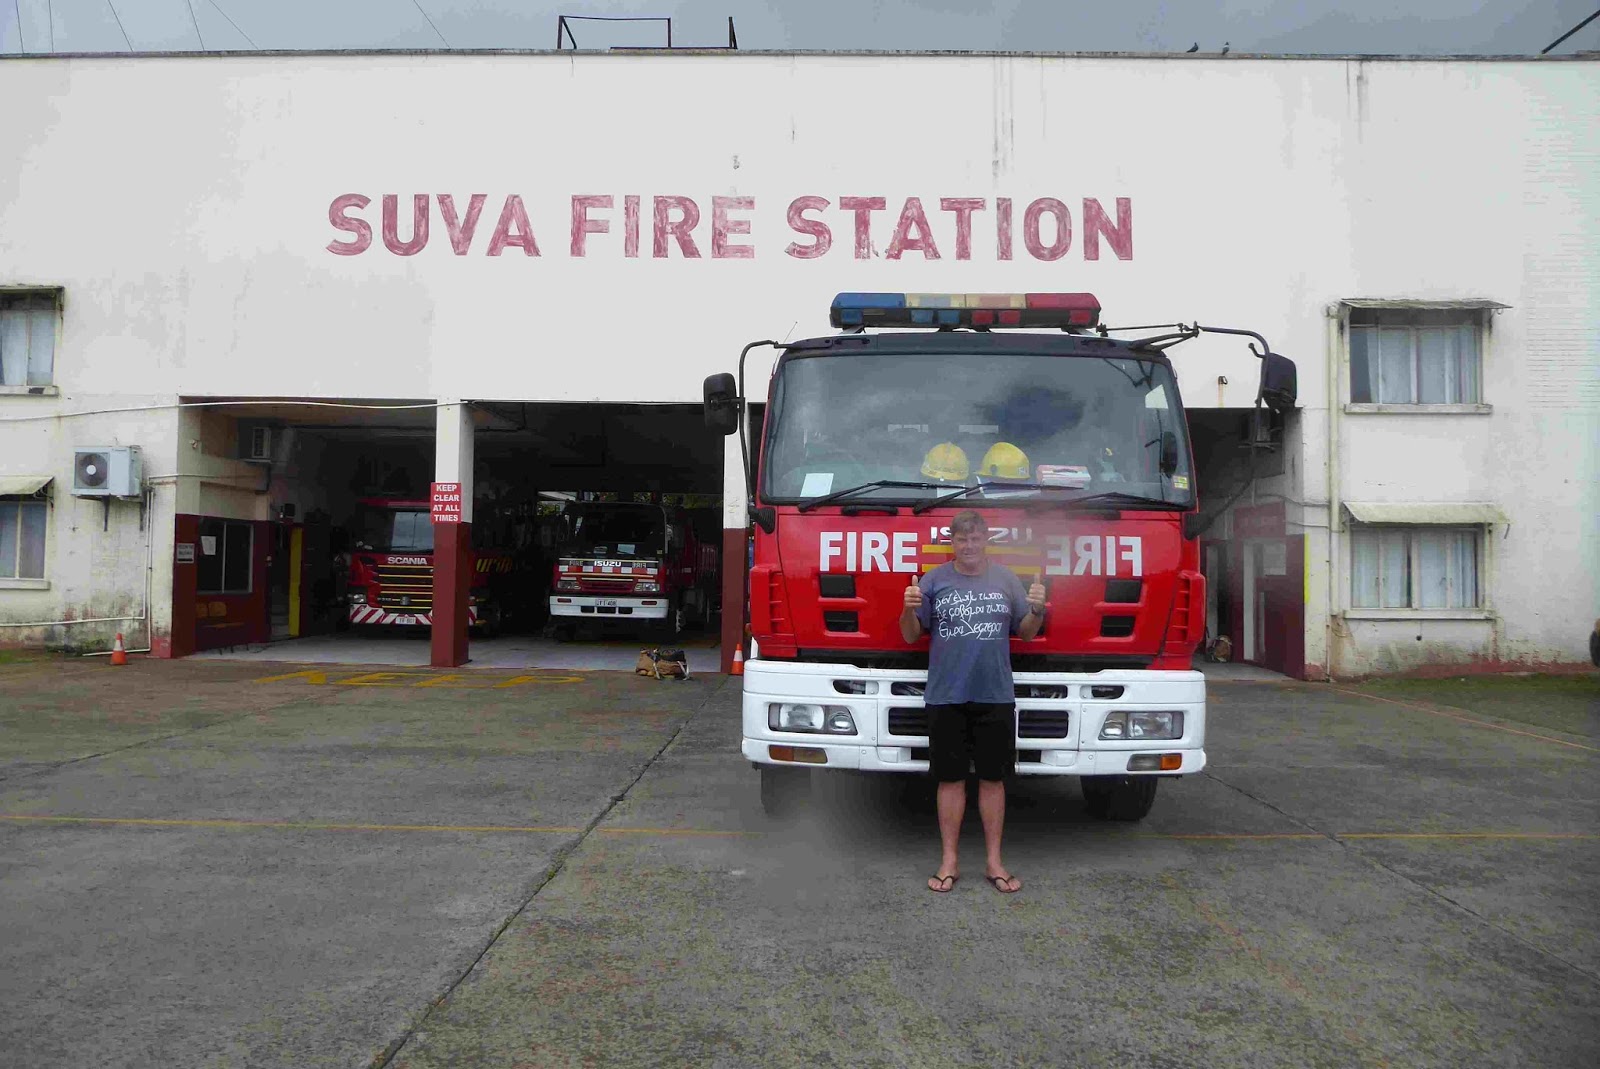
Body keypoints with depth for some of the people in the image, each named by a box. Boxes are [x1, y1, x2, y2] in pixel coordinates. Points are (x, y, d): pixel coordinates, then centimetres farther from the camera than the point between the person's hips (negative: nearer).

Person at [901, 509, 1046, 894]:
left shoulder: (1006, 580, 8)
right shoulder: (934, 581, 3)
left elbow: (1026, 632, 12)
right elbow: (910, 635, 3)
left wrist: (1037, 609, -8)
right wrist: (909, 608, -16)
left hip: (996, 696, 1)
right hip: (946, 697, -1)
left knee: (993, 778, 7)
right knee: (951, 778, 5)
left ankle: (994, 861, 18)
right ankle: (949, 861, 15)